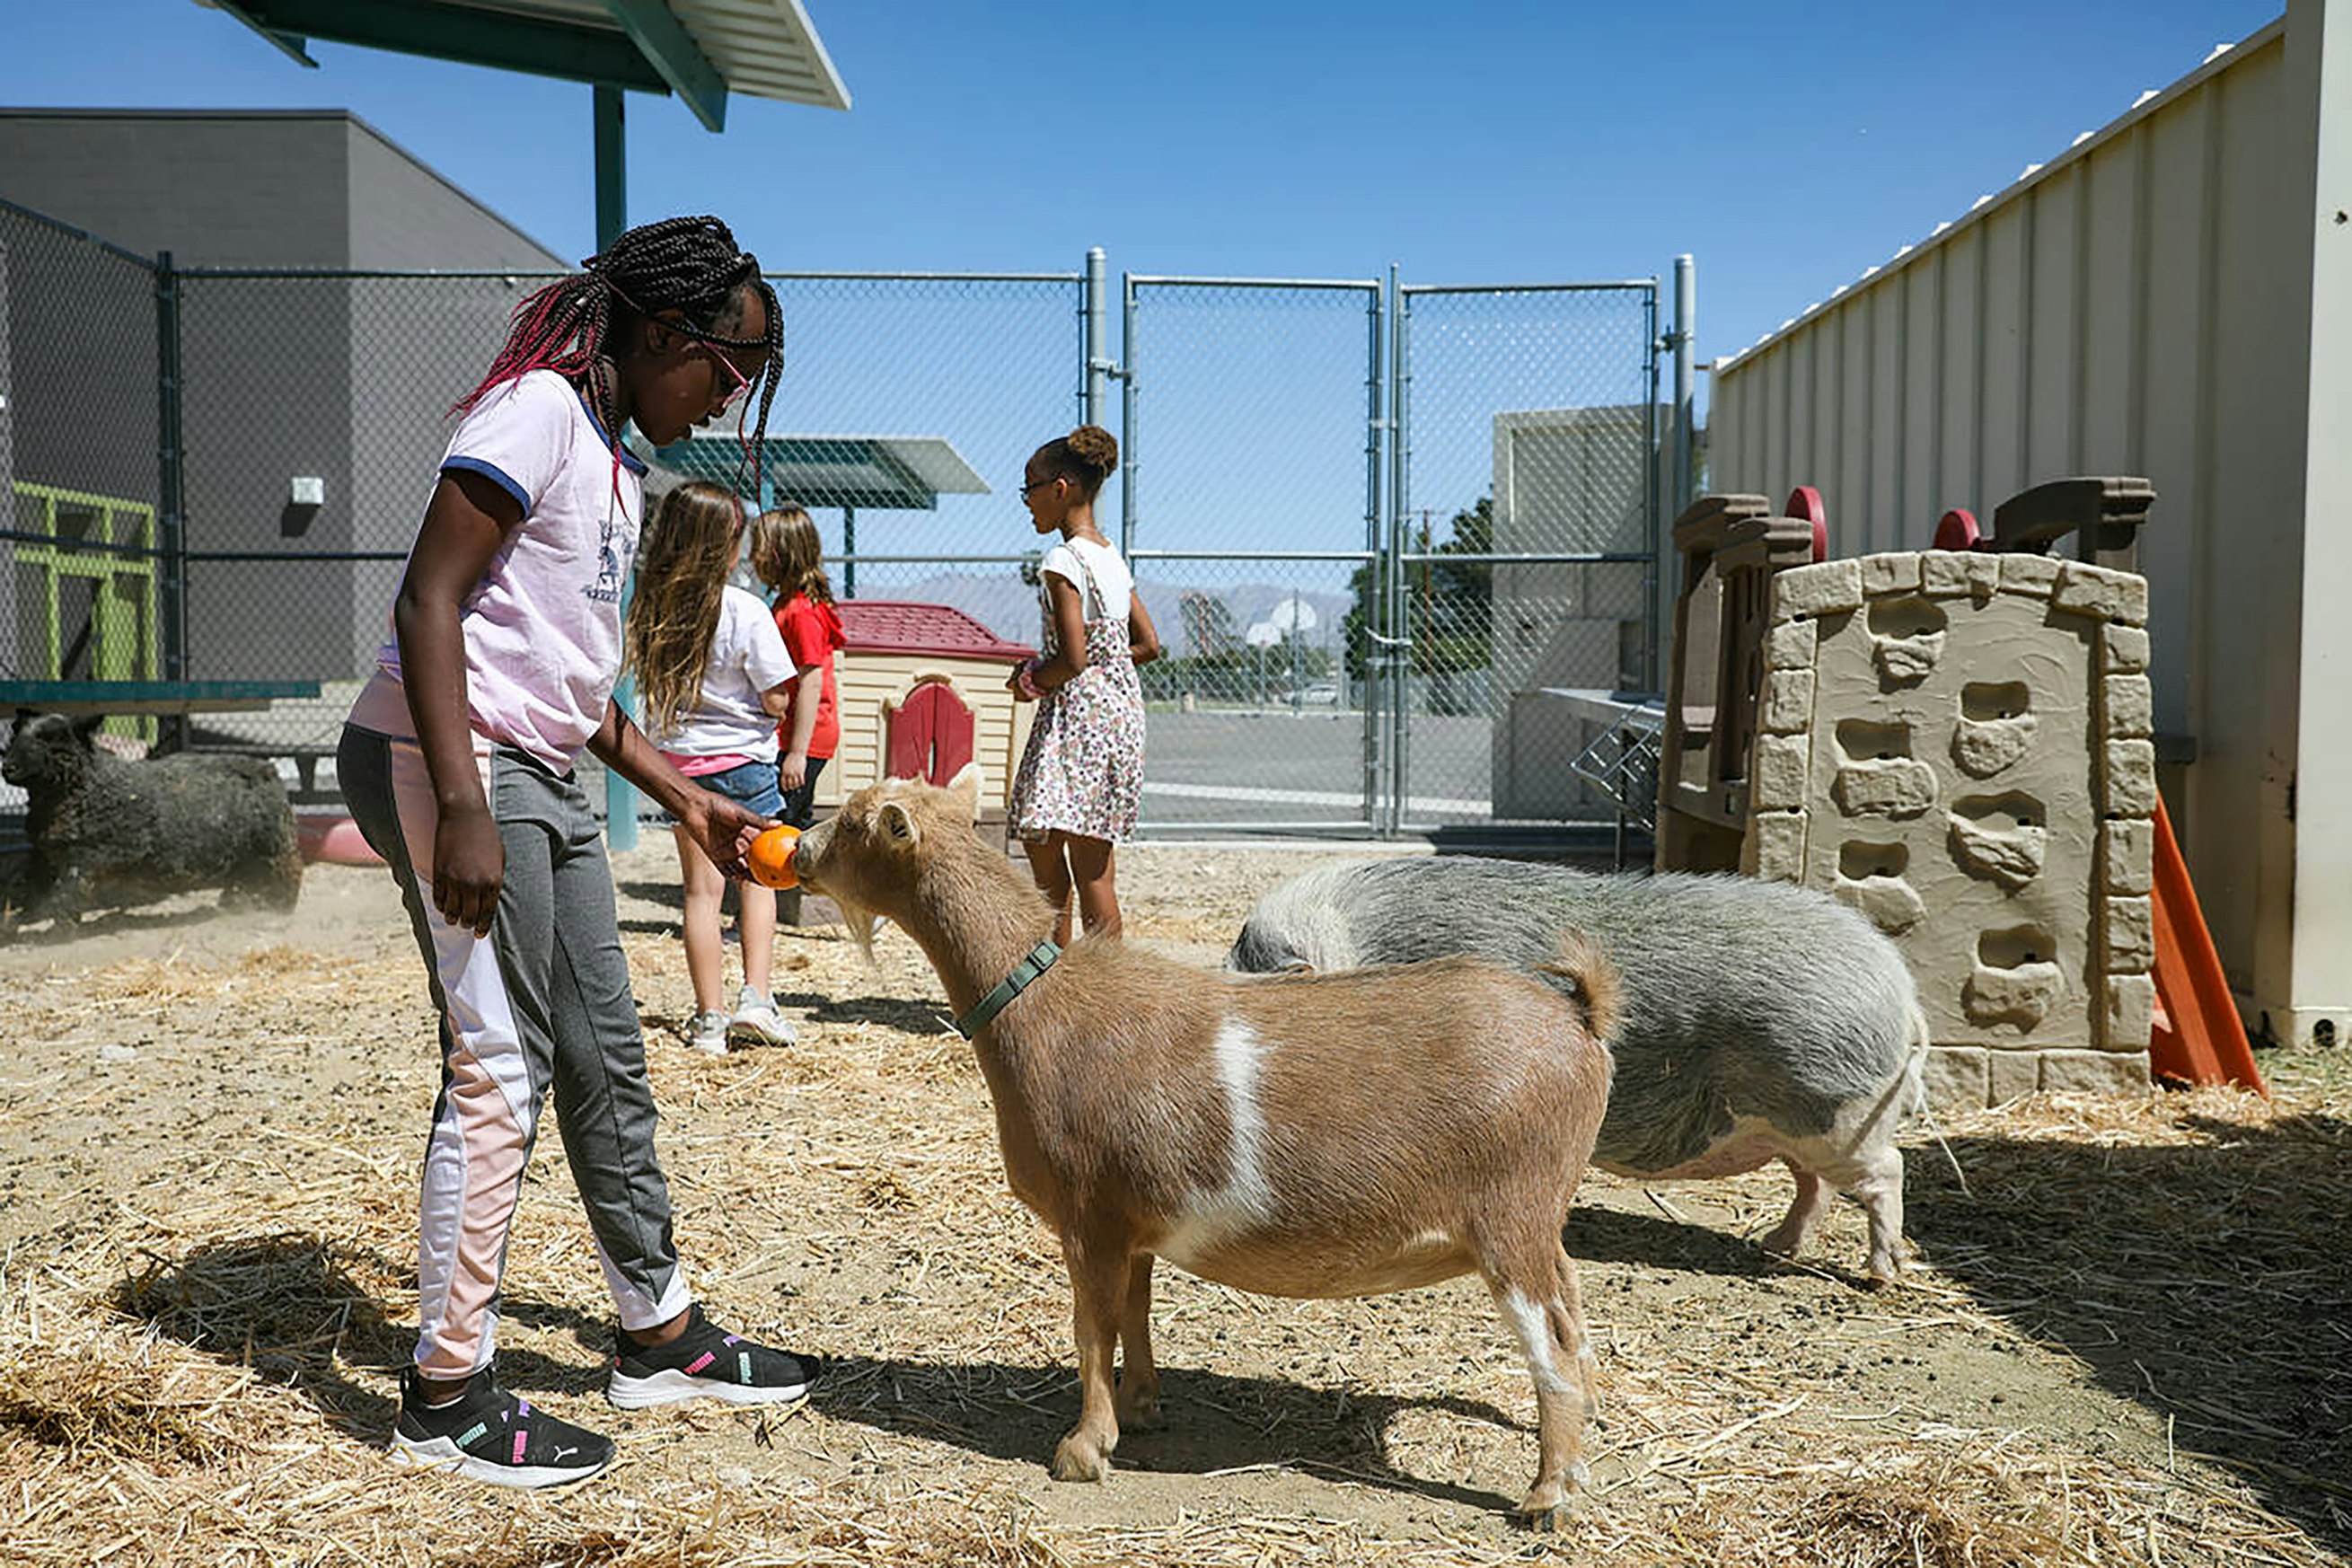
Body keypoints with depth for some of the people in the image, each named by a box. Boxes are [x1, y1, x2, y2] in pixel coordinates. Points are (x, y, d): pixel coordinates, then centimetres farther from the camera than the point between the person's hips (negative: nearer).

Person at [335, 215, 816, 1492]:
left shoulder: (618, 467, 19)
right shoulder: (538, 408, -10)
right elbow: (431, 599, -19)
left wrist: (684, 799, 18)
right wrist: (461, 805, -25)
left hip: (543, 779, 10)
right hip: (444, 763, -10)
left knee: (605, 1060, 12)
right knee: (500, 1066, -7)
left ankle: (661, 1336, 24)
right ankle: (446, 1395, 7)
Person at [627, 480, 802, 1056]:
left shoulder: (649, 608, -3)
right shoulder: (745, 612, -16)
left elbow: (647, 683, 7)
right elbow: (777, 701, -12)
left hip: (678, 760, 4)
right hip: (742, 759, -3)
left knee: (701, 889, 9)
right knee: (757, 878, 13)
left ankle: (710, 1017, 11)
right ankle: (755, 998, 4)